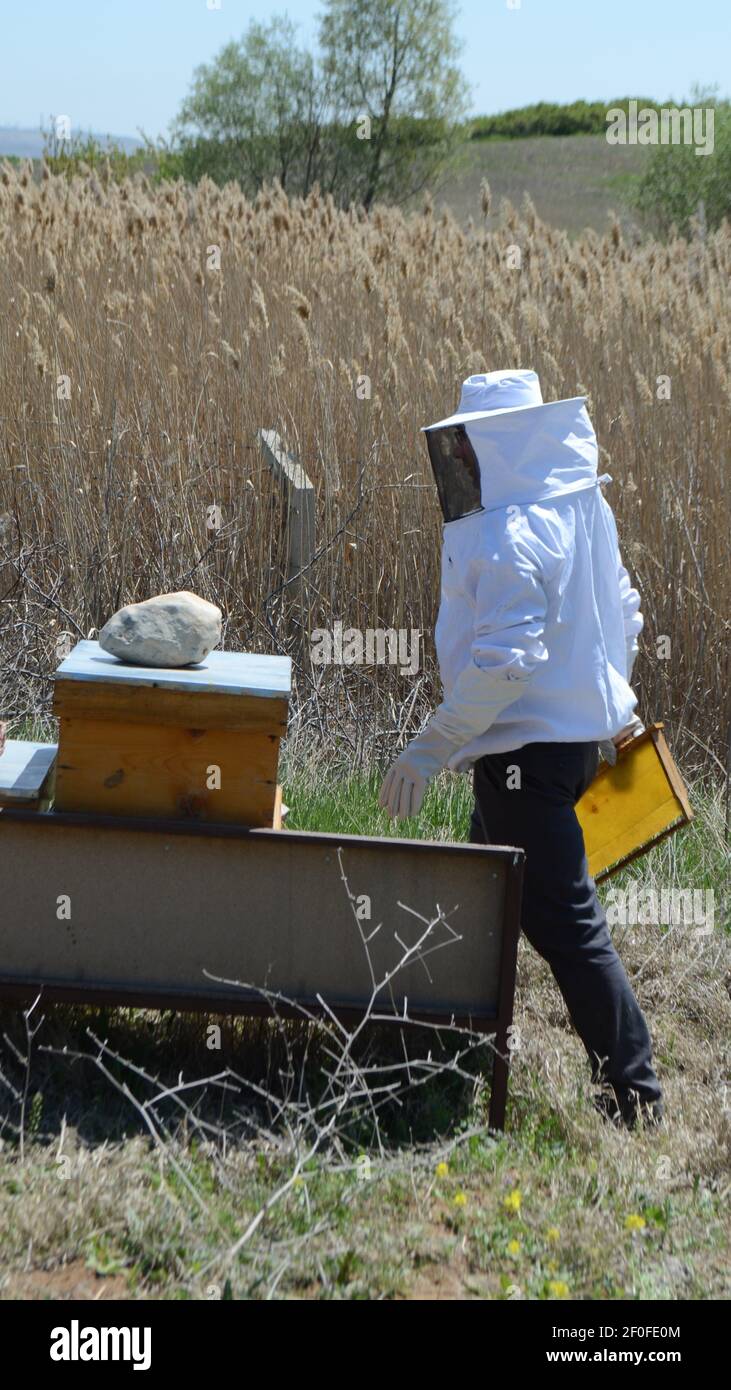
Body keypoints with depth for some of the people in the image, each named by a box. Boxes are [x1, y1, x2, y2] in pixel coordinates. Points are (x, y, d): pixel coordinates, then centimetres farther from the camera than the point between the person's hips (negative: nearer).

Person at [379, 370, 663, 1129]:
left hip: (530, 748, -11)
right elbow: (623, 615, 18)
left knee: (563, 919, -7)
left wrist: (432, 746, -22)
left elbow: (504, 658, -27)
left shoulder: (510, 537, -21)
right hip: (579, 732, 11)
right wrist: (608, 705, 29)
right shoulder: (582, 510, 9)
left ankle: (632, 1092, -5)